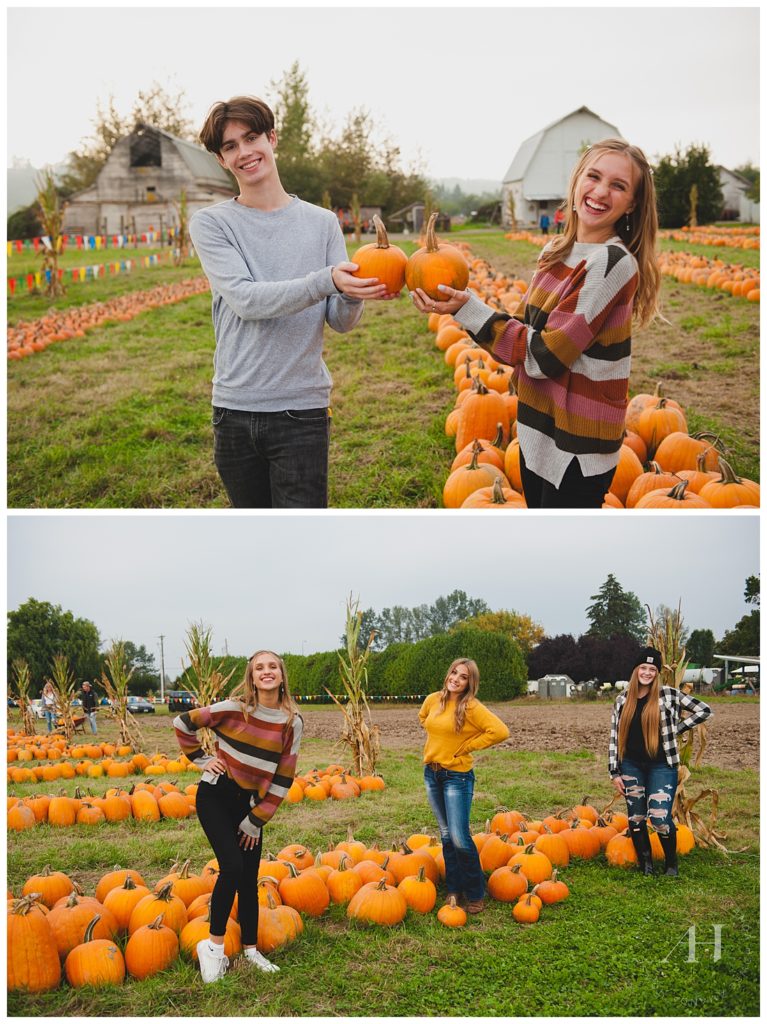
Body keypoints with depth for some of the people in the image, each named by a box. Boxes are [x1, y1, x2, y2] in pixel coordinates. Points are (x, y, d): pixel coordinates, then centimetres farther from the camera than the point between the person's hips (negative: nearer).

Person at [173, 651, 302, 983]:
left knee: (249, 878, 7)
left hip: (251, 804, 3)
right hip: (216, 796, -3)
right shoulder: (234, 709, -14)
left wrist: (257, 819, -2)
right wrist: (201, 760, -4)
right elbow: (182, 723, -3)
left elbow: (284, 777, -1)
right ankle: (214, 944, -1)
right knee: (232, 867, -17)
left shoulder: (292, 723, -6)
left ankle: (250, 949, 23)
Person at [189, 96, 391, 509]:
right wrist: (326, 281, -28)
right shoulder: (211, 223, 1)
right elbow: (245, 300, -14)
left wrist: (353, 296, -24)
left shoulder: (322, 223, 6)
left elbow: (342, 322, 1)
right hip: (235, 411, 1)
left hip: (302, 412, 0)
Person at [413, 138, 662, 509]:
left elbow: (545, 356, -21)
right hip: (537, 434, 8)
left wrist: (468, 308, -20)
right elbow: (525, 332, 7)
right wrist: (463, 307, -7)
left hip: (577, 450, -8)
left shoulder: (613, 263, -19)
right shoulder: (556, 250, 6)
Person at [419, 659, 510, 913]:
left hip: (457, 775, -6)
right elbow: (423, 718, 26)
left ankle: (475, 894, 5)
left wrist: (466, 746, -16)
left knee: (459, 838, -10)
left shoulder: (471, 707, -16)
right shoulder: (433, 700, 2)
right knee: (446, 835, 13)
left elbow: (500, 731, -25)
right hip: (431, 773, 6)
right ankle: (454, 889, 23)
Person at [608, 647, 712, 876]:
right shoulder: (623, 700, 5)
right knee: (635, 819, 8)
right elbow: (614, 736, 6)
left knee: (660, 818, -12)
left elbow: (704, 710, -2)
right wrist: (615, 772, 3)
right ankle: (645, 865, 23)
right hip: (631, 766, 4)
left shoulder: (668, 695, -4)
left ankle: (671, 864, 10)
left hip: (661, 765, -3)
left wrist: (676, 728, -4)